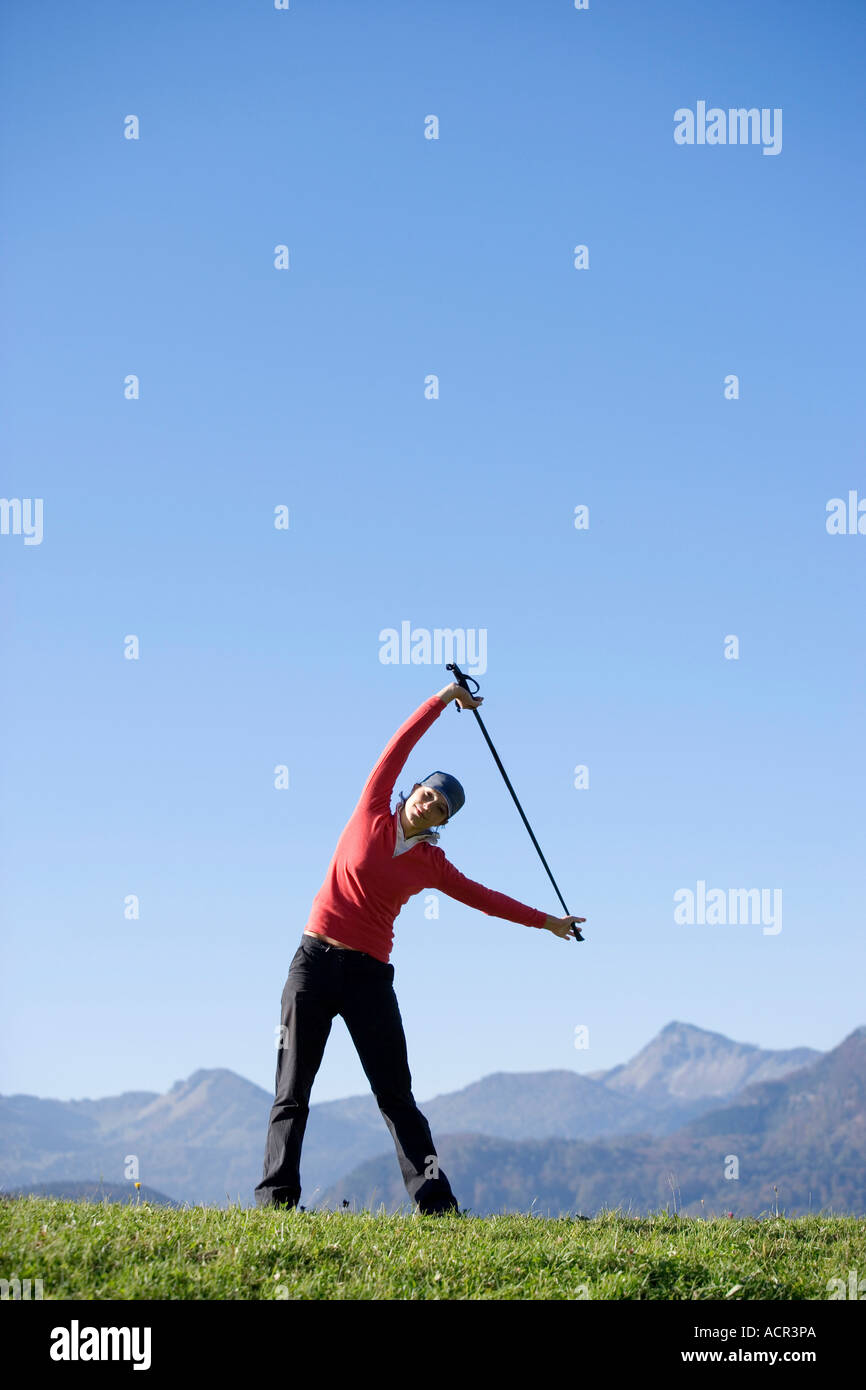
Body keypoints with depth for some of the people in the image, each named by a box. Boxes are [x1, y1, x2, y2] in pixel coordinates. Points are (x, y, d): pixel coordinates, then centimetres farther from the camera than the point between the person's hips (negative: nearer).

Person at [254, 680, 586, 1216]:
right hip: (315, 961, -1)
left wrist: (546, 921, 23)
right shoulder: (372, 814, 5)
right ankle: (276, 1196, -1)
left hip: (369, 975, 1)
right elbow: (400, 745, 5)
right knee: (292, 1091, -1)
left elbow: (480, 895, 20)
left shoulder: (431, 864, 10)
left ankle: (435, 1200, -3)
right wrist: (445, 698, 6)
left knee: (397, 1095, 0)